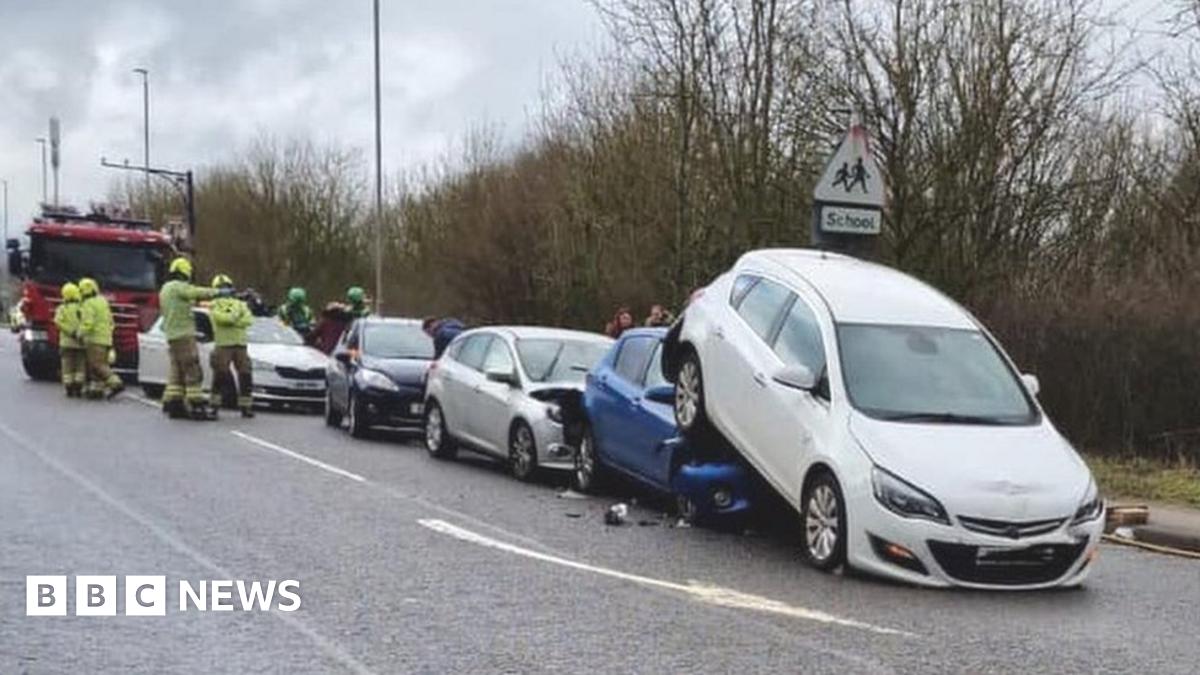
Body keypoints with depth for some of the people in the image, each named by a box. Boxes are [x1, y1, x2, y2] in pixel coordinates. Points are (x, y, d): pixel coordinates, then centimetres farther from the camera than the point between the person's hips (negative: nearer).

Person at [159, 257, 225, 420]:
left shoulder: (165, 289, 21)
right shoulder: (178, 287, -11)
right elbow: (198, 293, -18)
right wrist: (220, 292, -11)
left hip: (172, 337, 10)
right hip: (184, 335, -10)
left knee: (176, 372, 12)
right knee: (193, 372, -10)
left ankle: (173, 405, 11)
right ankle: (197, 406, -12)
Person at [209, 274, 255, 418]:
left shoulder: (240, 303, 18)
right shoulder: (214, 305, 7)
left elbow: (248, 320, 0)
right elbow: (222, 318, -15)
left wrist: (232, 322, -11)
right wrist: (236, 314, -10)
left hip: (241, 344, 4)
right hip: (223, 345, -4)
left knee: (245, 376, 1)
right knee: (220, 376, -7)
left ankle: (245, 406, 7)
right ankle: (213, 406, -2)